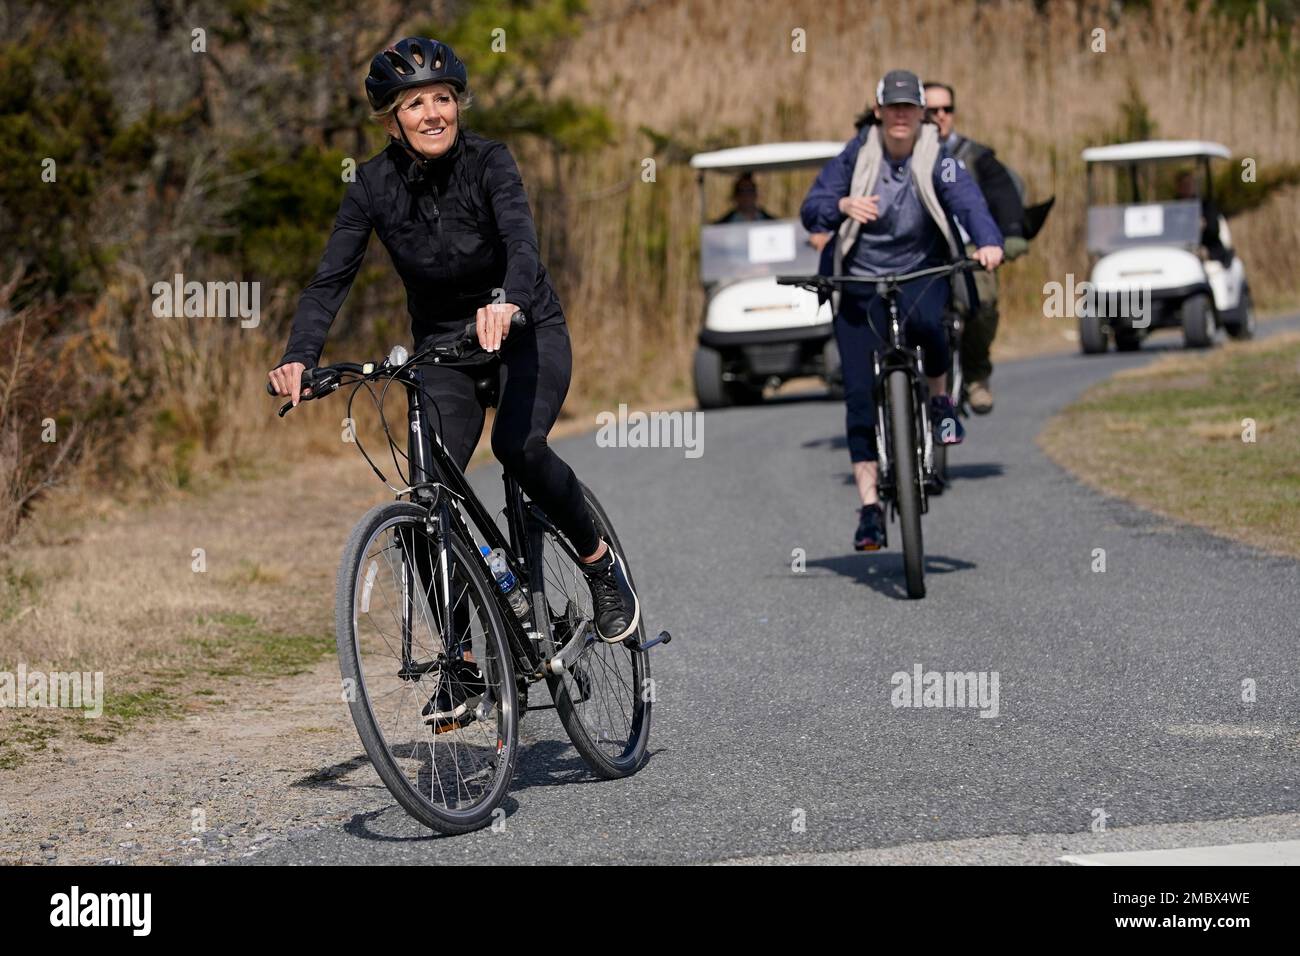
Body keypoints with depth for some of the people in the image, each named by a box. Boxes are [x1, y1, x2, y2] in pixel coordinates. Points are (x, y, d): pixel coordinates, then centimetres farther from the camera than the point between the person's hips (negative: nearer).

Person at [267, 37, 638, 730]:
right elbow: (331, 279, -17)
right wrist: (298, 359, -34)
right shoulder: (374, 184, -12)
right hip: (441, 343, 3)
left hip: (525, 329, -3)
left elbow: (523, 245, -34)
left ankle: (601, 563, -5)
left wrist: (506, 303, -57)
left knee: (518, 446, -31)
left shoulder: (488, 162, -19)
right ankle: (464, 665, -2)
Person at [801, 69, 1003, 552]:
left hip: (920, 273, -1)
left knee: (922, 319, -37)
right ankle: (869, 506, -1)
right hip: (858, 283, 1)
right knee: (860, 394, -6)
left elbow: (968, 200, -23)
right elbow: (810, 210, -5)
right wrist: (843, 206, -28)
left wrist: (988, 241, -43)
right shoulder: (855, 156, -3)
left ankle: (940, 398, -6)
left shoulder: (936, 159, -6)